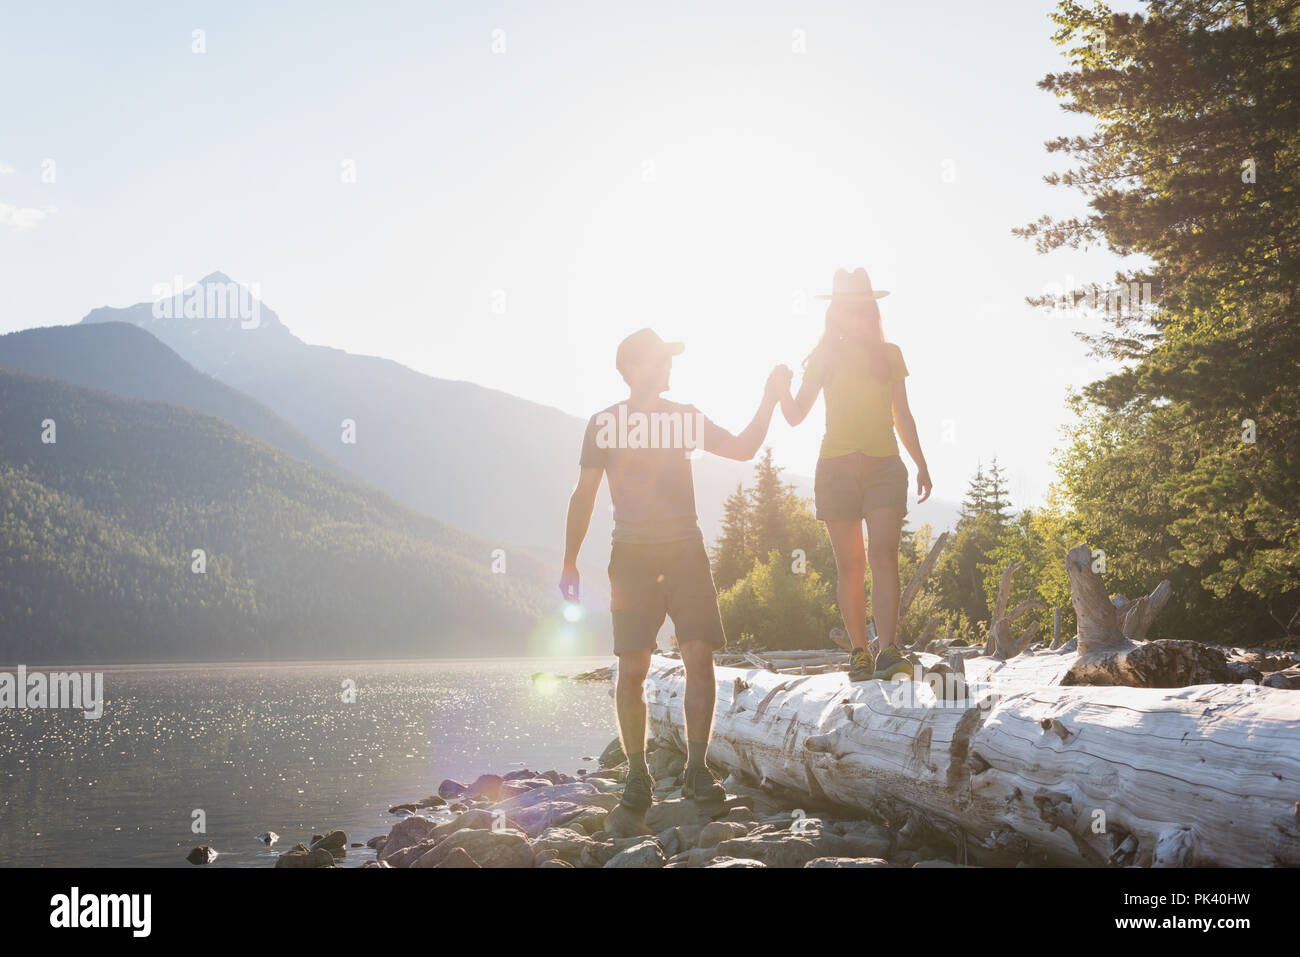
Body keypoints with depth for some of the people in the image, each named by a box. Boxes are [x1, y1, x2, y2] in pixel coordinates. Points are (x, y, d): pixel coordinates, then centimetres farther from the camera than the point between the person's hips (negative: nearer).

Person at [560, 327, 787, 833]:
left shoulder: (685, 417, 13)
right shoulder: (605, 422, 4)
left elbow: (742, 449, 12)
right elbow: (584, 495, 5)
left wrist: (769, 399, 2)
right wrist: (569, 563, 2)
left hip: (685, 550, 2)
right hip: (632, 554, -2)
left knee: (700, 657, -10)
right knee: (632, 669, -7)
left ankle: (696, 772, 1)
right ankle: (638, 783, 4)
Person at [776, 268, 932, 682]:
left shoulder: (890, 354, 13)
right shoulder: (824, 357, 10)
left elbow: (902, 416, 17)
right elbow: (797, 414, 6)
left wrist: (921, 463, 14)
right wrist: (781, 388, -13)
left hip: (884, 465, 0)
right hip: (836, 465, 0)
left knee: (884, 555, -16)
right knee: (850, 563, 0)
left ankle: (887, 650, -25)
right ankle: (859, 653, 4)